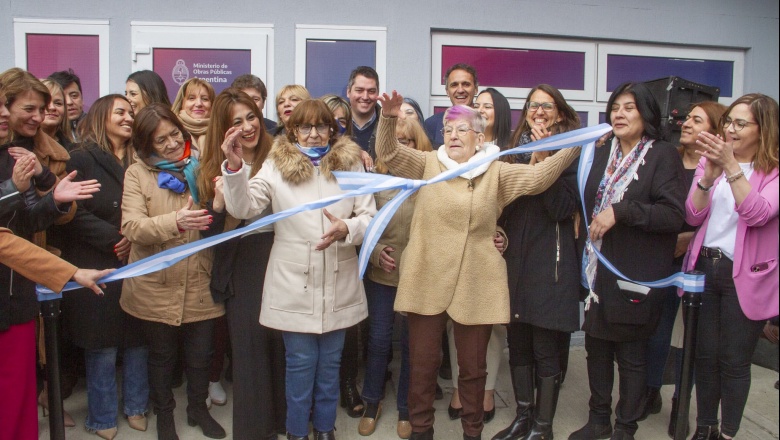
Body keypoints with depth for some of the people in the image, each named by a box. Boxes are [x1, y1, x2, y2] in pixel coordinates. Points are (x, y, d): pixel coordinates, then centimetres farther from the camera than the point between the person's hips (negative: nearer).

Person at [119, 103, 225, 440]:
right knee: (161, 356, 17)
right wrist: (174, 222, -33)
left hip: (200, 284, 2)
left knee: (201, 355, 15)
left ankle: (198, 409, 39)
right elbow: (132, 227, -16)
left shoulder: (202, 167, 3)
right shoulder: (137, 173, -3)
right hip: (157, 287, -1)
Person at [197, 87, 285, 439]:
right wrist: (218, 202, -18)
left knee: (283, 344, 9)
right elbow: (212, 236, -1)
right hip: (242, 270, 0)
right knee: (249, 348, 6)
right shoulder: (216, 170, 2)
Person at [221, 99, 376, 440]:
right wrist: (235, 168, -25)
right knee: (300, 362, 8)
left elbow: (370, 216, 0)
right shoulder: (277, 165, -1)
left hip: (338, 283, 2)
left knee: (330, 361, 16)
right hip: (294, 284, -1)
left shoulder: (350, 163, 2)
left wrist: (347, 229, -21)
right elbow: (243, 208, -9)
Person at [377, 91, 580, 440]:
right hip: (427, 281, 0)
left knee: (473, 366, 12)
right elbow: (387, 153, -4)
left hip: (476, 285, 0)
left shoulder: (496, 172, 5)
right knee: (422, 363, 10)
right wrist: (389, 118, -21)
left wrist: (574, 147, -17)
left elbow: (537, 177, -6)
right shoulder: (427, 164, 5)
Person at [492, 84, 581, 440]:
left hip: (550, 261, -4)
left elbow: (563, 208, -13)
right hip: (515, 258, 5)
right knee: (518, 343, 11)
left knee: (544, 348, 0)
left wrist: (544, 159, -17)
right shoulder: (515, 149, 12)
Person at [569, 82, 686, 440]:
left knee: (632, 354, 6)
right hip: (598, 270, 5)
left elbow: (674, 215, -17)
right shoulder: (602, 155, 12)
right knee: (596, 345, 12)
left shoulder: (663, 155, -6)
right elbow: (587, 204, 24)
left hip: (636, 273, -5)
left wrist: (620, 212, -21)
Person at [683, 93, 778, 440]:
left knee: (734, 360, 6)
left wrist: (731, 166, -29)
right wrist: (709, 174, -16)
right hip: (705, 268, 3)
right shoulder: (711, 159, 5)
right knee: (705, 355, 11)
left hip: (744, 276, -3)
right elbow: (693, 216, -1)